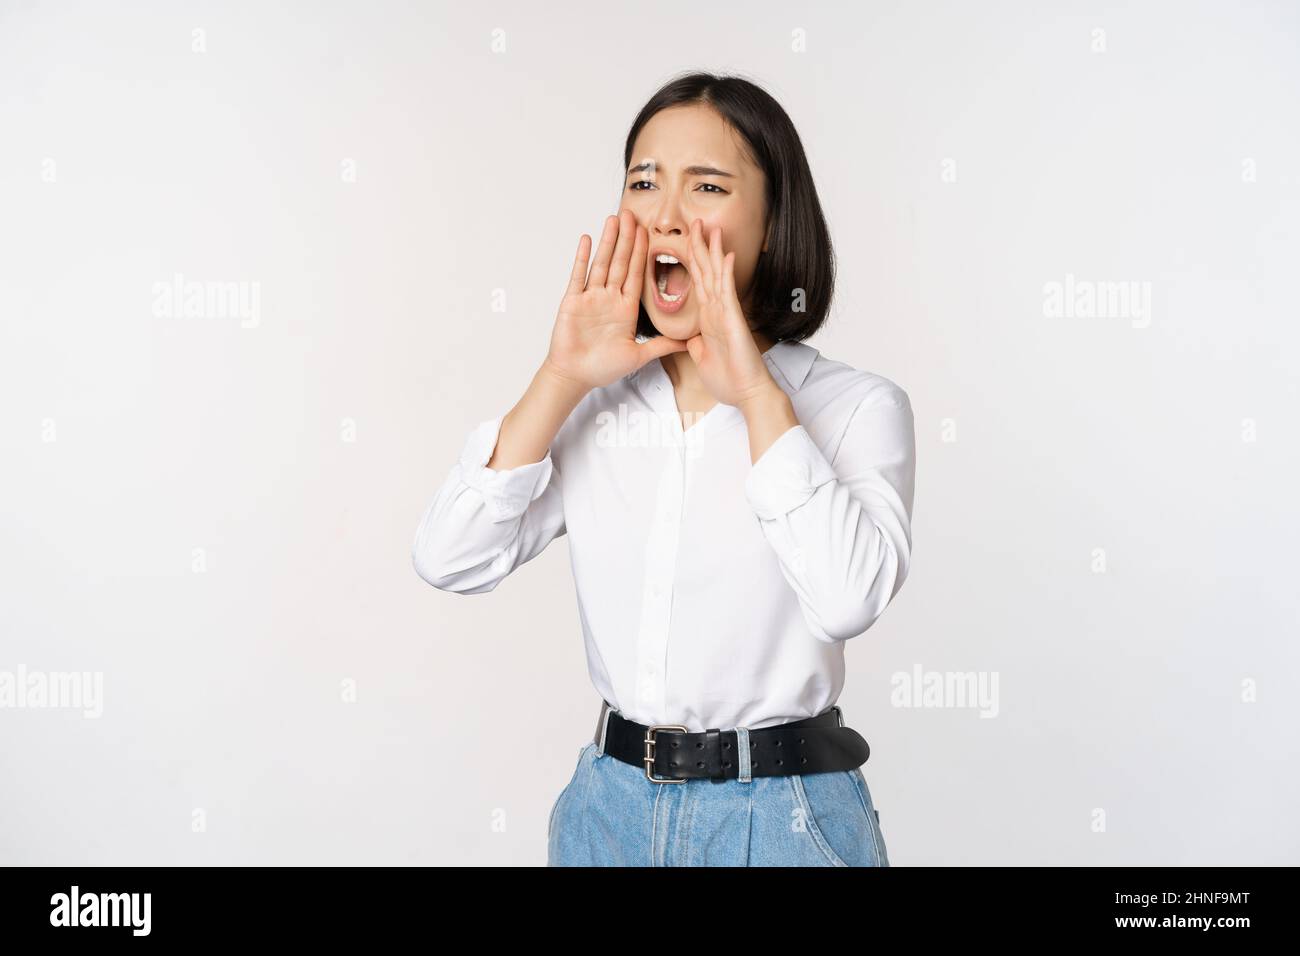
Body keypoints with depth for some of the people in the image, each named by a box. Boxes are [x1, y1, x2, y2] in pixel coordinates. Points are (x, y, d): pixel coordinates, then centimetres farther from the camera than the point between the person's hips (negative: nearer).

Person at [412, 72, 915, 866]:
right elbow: (449, 560, -7)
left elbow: (848, 600, -25)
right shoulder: (596, 404, 2)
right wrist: (561, 380, -12)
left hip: (782, 818, -3)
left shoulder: (859, 406, -8)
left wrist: (758, 393, -21)